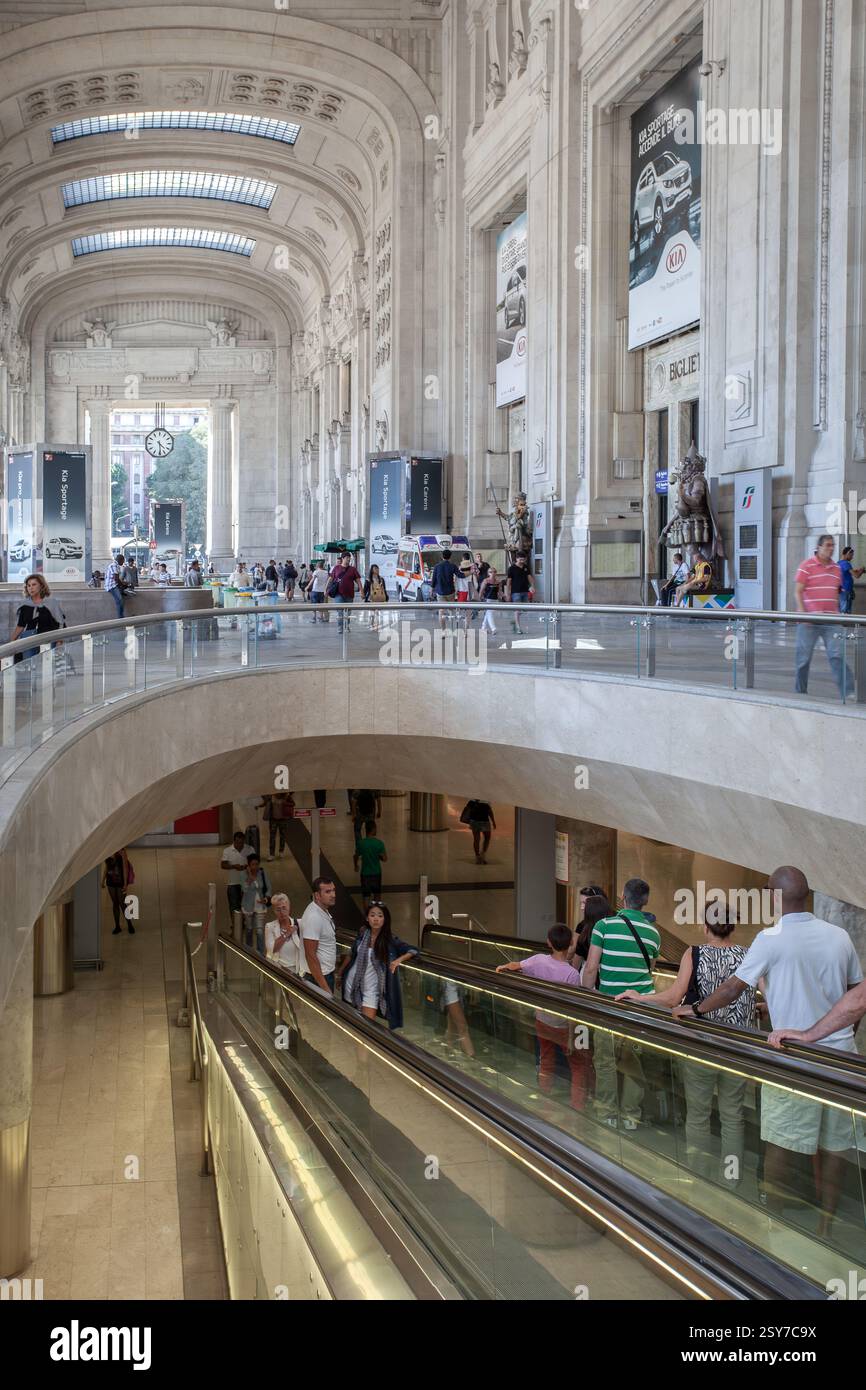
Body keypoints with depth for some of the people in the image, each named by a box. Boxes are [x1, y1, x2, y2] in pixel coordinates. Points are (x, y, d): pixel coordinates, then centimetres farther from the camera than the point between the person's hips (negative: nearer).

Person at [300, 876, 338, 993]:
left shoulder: (324, 911, 5)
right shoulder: (313, 918, -25)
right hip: (318, 975, -9)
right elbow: (310, 955, -26)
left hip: (327, 972, 9)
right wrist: (324, 987, -27)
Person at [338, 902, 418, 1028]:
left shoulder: (390, 940, -13)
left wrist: (399, 959, -31)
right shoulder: (362, 933, -5)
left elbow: (414, 950, -14)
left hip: (371, 987, -3)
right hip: (353, 981, 3)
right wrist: (339, 972, 17)